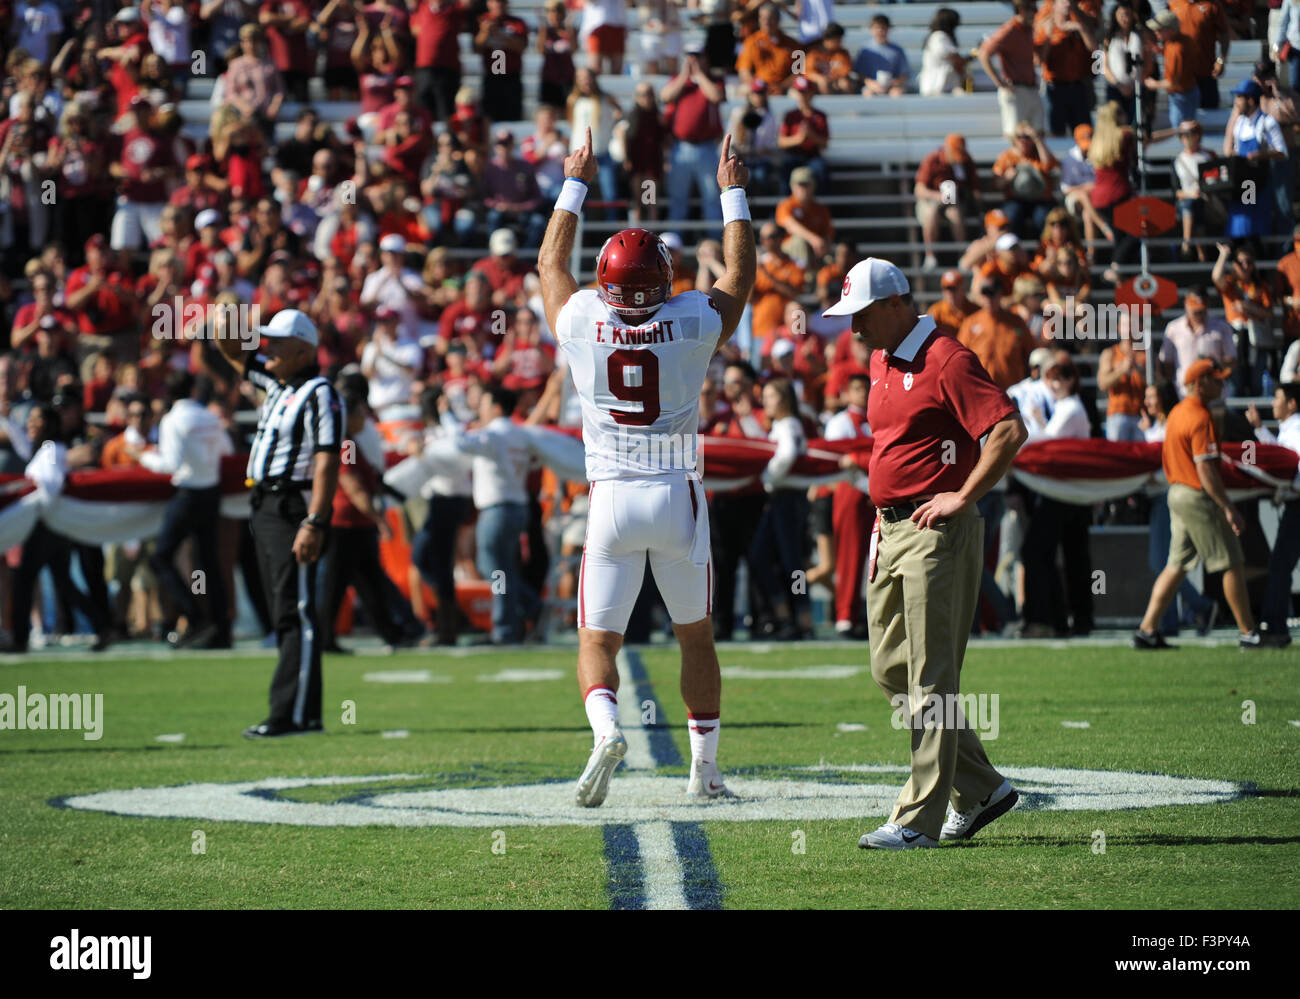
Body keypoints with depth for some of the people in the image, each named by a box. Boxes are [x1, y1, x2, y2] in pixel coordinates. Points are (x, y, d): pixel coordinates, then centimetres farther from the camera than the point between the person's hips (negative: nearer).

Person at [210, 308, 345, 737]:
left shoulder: (319, 394, -12)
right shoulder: (276, 383, 16)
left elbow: (327, 462, -19)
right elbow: (232, 352, 28)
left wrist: (314, 524, -27)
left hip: (293, 507, -10)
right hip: (264, 507, 10)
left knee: (295, 614, -11)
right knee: (286, 616, 10)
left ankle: (293, 715, -13)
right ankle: (303, 714, 12)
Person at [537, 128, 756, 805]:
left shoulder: (581, 325, -3)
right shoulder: (692, 326, -6)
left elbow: (550, 262, 17)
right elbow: (740, 273, 12)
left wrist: (575, 186, 27)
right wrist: (733, 192, 22)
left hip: (611, 496, 0)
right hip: (678, 494, 0)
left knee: (597, 640, 4)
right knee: (696, 635, 14)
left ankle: (605, 727, -25)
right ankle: (705, 767, 15)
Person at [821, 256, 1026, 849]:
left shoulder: (946, 361, -14)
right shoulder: (881, 361, 15)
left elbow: (1010, 430, -21)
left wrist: (962, 498, -19)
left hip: (936, 534, -10)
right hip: (889, 533, 10)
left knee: (930, 678, -7)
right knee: (892, 671, 10)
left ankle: (919, 819, -6)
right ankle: (980, 788, 21)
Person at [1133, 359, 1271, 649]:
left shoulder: (1176, 413, 12)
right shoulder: (1201, 418, -18)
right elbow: (1205, 470, -23)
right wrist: (1228, 509, -22)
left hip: (1177, 492, 9)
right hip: (1200, 497, -9)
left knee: (1176, 565, 12)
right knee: (1232, 563, -1)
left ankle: (1147, 629, 7)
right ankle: (1248, 633, 3)